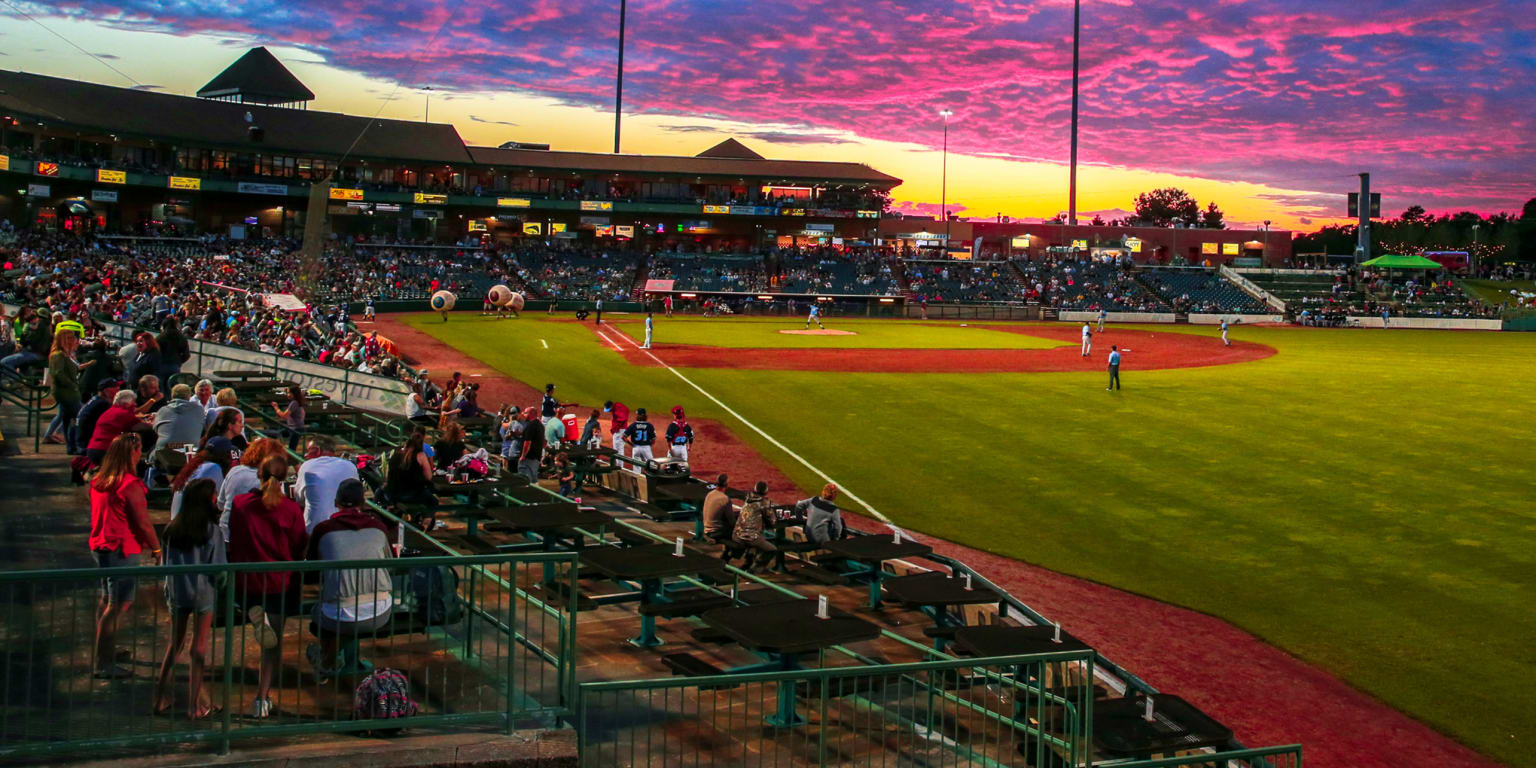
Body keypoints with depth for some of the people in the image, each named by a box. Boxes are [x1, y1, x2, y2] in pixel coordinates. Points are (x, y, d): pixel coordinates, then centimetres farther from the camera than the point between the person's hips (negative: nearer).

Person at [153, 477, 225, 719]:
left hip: (177, 592, 4)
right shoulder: (211, 531, -14)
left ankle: (161, 699, 19)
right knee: (199, 648, 4)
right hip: (203, 593, -4)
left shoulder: (173, 528, 0)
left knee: (174, 644, 17)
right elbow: (218, 567, -13)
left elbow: (166, 563, 7)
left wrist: (167, 593, 16)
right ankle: (195, 705, 9)